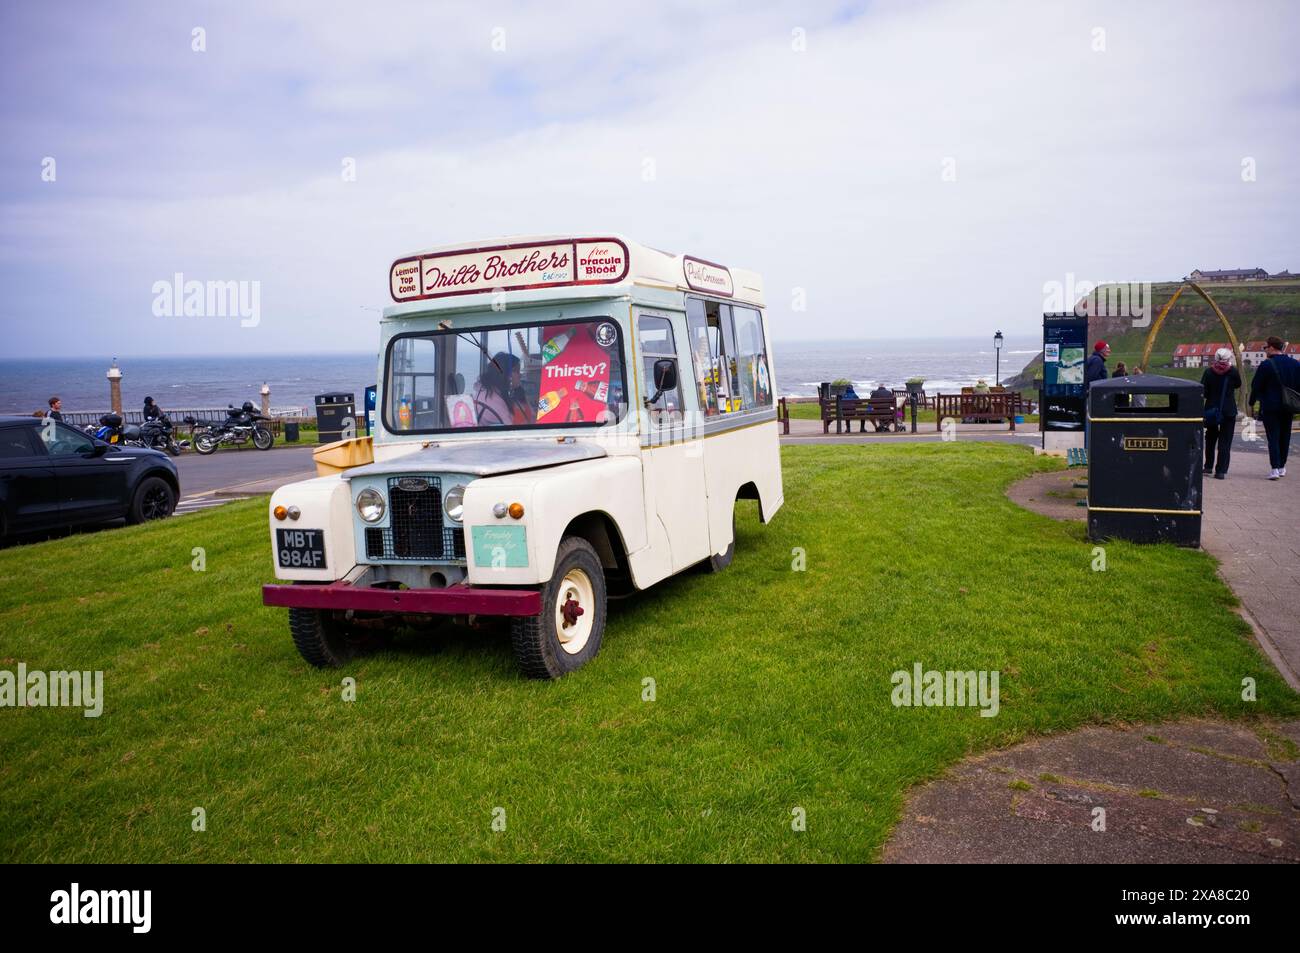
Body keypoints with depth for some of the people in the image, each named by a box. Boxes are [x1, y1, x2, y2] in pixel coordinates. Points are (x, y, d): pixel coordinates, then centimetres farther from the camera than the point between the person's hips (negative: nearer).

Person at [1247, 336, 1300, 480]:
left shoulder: (1266, 365, -13)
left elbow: (1256, 386, -9)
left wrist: (1251, 403, 3)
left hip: (1270, 407, -5)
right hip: (1288, 408, 5)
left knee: (1273, 437, -3)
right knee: (1285, 437, 14)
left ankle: (1274, 469, -9)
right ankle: (1282, 467, 23)